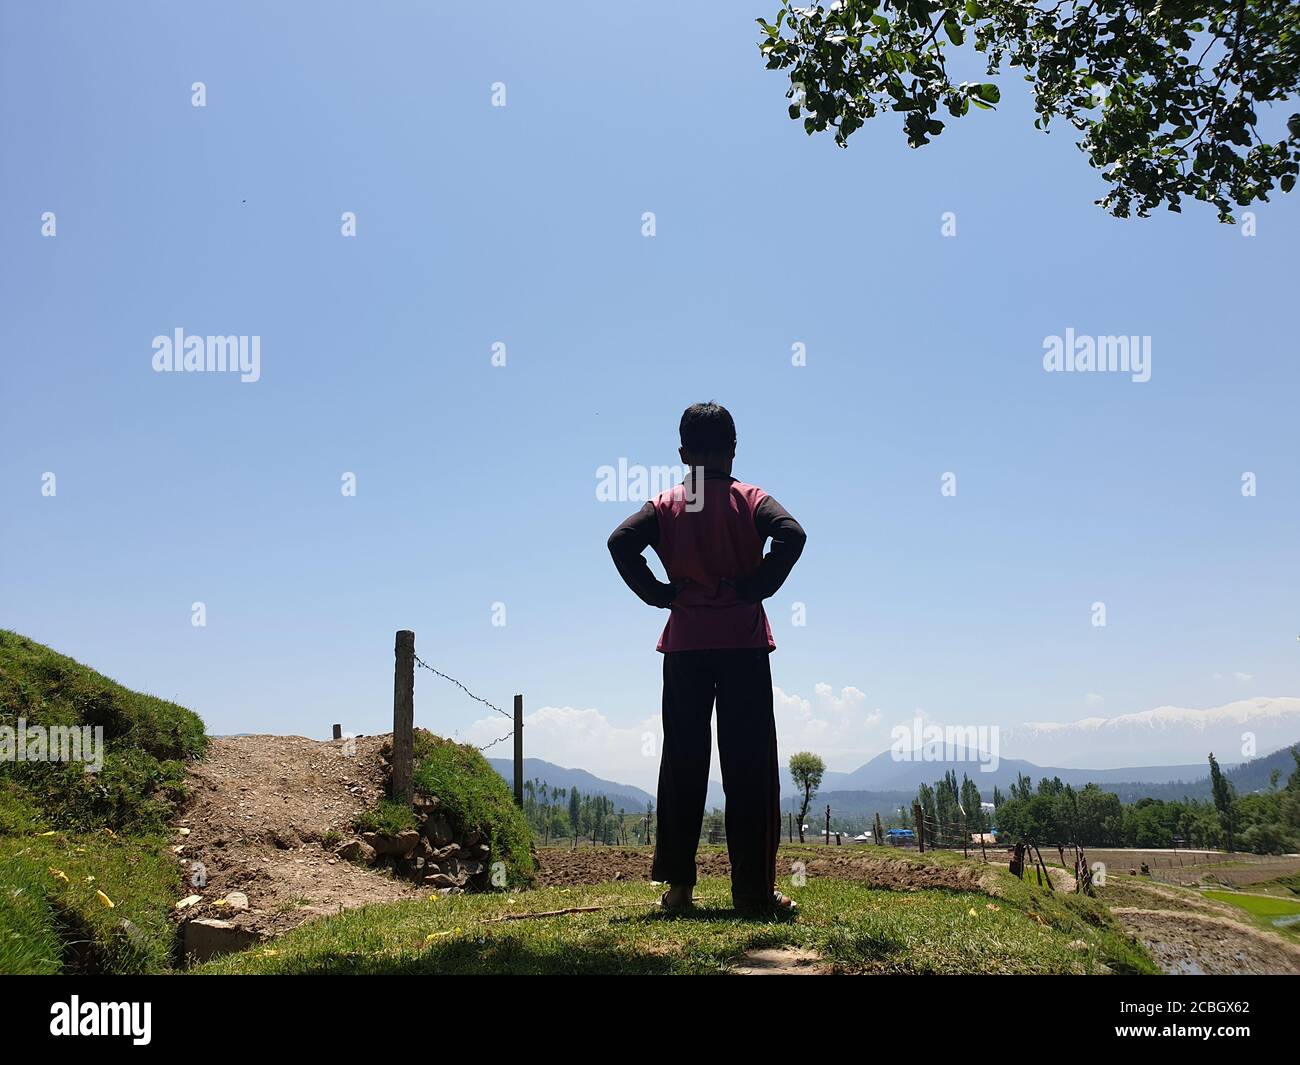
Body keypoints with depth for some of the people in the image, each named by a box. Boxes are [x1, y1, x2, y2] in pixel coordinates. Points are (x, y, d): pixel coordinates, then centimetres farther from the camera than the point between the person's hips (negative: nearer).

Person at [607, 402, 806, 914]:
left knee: (683, 762, 7)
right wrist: (757, 587, -7)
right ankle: (754, 888, 2)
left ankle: (677, 883, 8)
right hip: (743, 642, -2)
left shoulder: (666, 505, 6)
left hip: (685, 645, 2)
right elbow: (791, 534, -16)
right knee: (748, 765, 1)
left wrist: (659, 594, -2)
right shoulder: (750, 499, 2)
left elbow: (621, 542, -10)